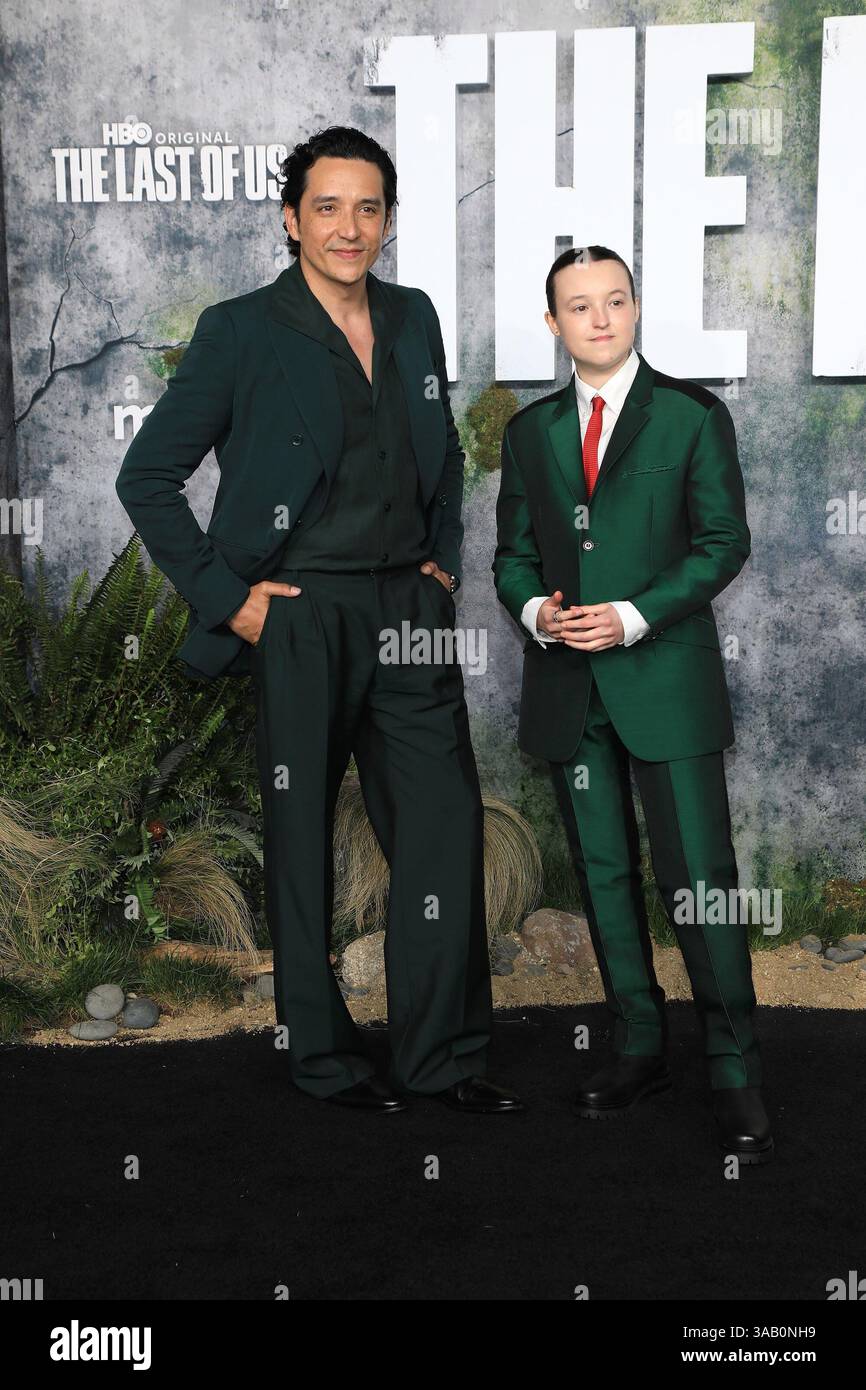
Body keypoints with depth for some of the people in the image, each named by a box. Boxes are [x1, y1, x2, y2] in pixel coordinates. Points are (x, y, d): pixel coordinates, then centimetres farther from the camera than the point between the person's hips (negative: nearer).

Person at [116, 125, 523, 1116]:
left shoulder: (413, 319, 11)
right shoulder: (241, 333, -5)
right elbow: (147, 478, -4)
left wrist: (443, 559, 12)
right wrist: (225, 597, -9)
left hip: (410, 613, 5)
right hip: (299, 618, -5)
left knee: (446, 829, 5)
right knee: (302, 839, 6)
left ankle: (442, 1056, 18)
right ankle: (321, 1053, 22)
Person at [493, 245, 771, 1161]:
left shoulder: (693, 415, 2)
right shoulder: (529, 430, 13)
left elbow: (723, 542, -3)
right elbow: (513, 552, 15)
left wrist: (634, 616, -14)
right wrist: (535, 610, -7)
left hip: (664, 678, -4)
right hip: (568, 684, 4)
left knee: (699, 877, -6)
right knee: (603, 876, 10)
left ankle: (734, 1075, 4)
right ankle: (639, 1048, 23)